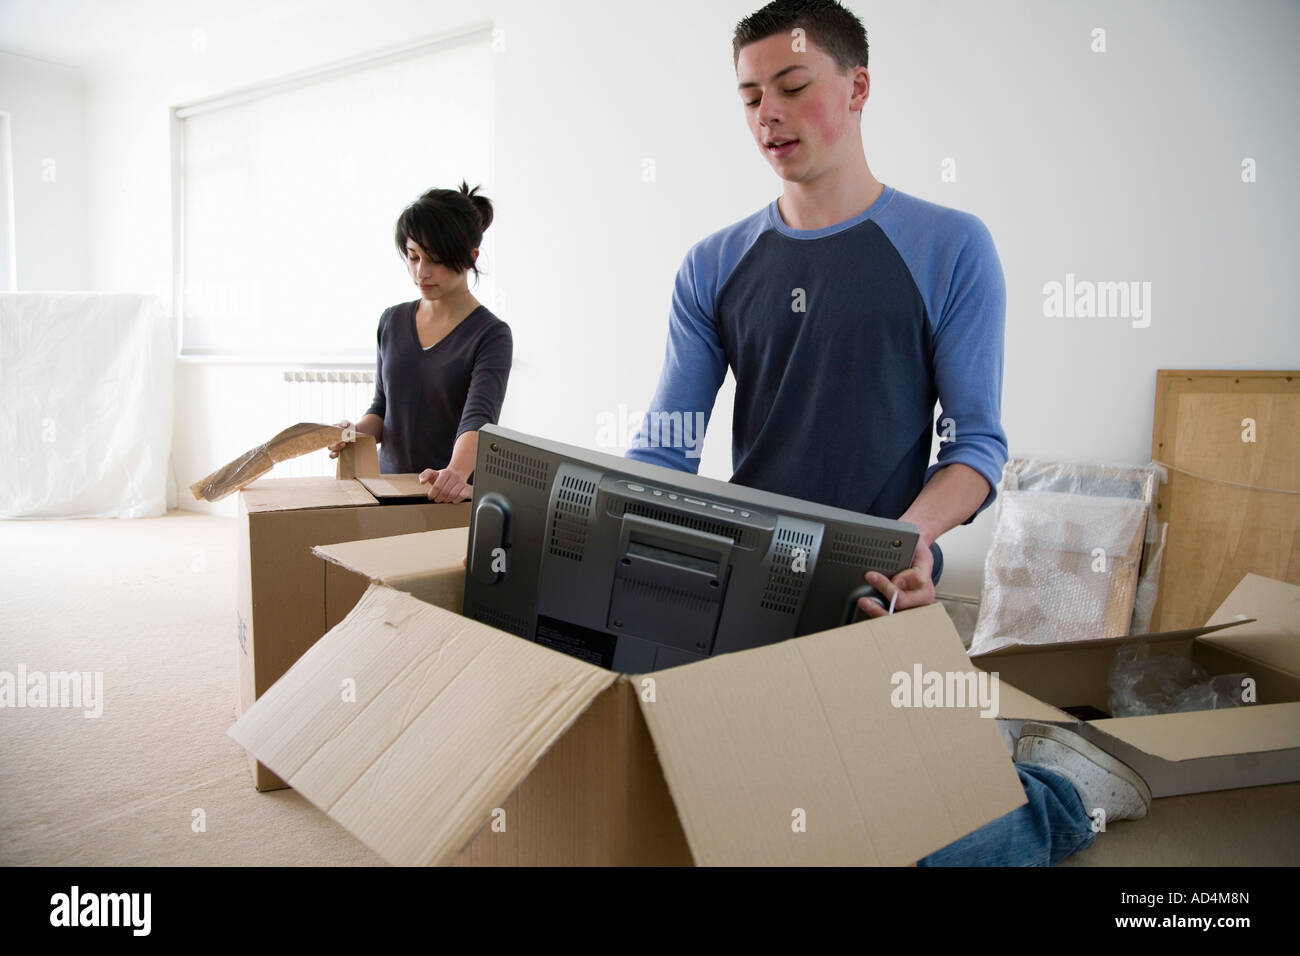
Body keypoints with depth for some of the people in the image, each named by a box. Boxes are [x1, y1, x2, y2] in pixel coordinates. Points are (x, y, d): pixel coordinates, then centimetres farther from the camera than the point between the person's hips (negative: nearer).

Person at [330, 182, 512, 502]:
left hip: (453, 500, -4)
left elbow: (478, 417, -20)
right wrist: (355, 432, -3)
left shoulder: (491, 335, -6)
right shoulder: (393, 322, 11)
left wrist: (456, 472, -39)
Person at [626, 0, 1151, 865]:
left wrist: (911, 535, -27)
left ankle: (1062, 790, 23)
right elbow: (665, 448, 4)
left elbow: (977, 440, -5)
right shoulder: (715, 266, 7)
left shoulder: (950, 247, -3)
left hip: (881, 599, -4)